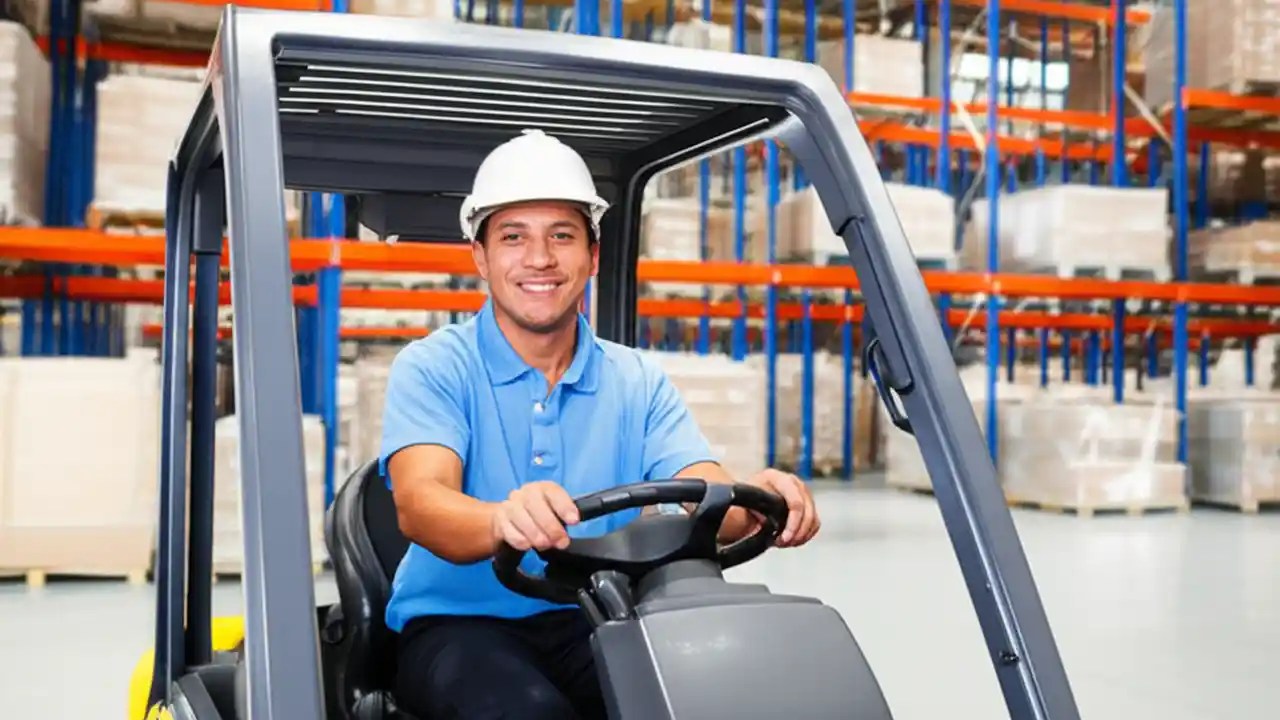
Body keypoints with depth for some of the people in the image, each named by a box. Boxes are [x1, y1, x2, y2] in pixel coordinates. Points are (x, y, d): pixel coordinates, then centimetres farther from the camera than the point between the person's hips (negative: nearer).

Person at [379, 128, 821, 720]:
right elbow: (419, 503, -21)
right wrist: (503, 520, -45)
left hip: (594, 625, 3)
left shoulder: (638, 381, 6)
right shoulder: (432, 369, -4)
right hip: (459, 623, -2)